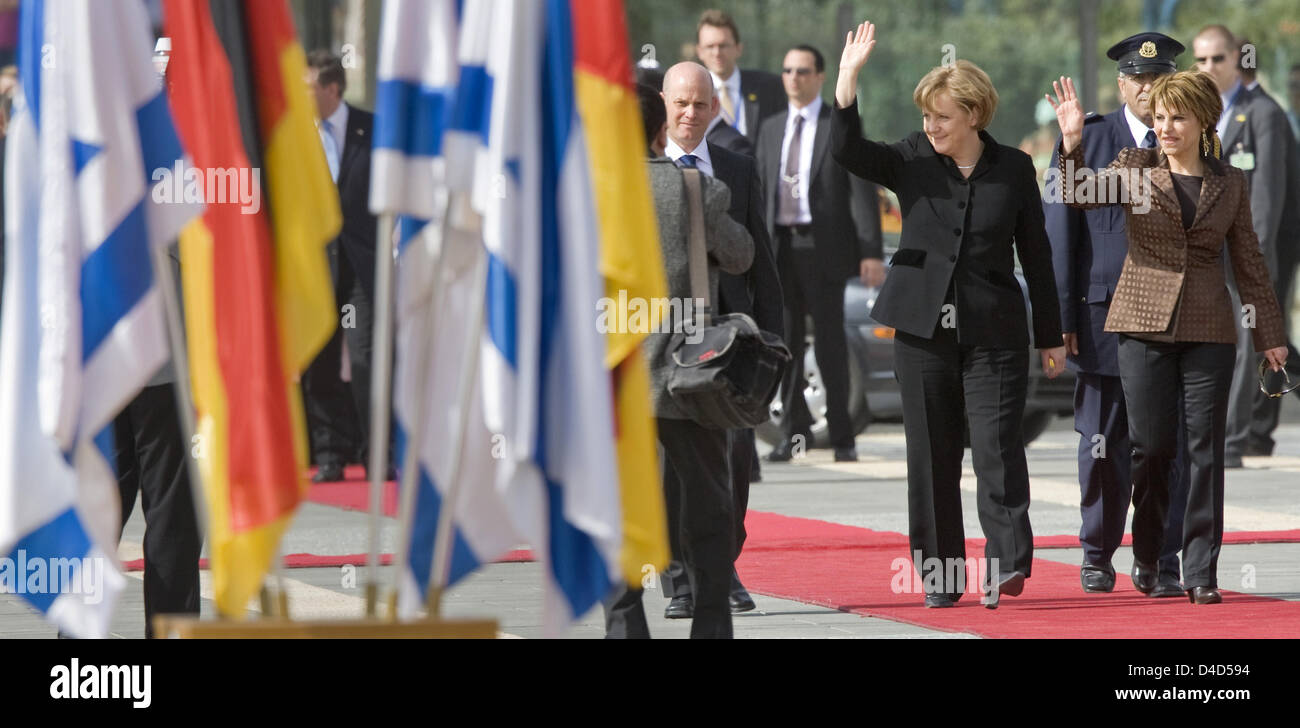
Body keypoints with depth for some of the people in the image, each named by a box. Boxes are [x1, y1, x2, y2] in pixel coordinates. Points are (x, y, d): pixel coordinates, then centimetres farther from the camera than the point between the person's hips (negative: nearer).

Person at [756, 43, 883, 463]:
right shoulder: (771, 129, 14)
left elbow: (862, 192, -5)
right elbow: (761, 191, 15)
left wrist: (871, 252, -13)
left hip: (823, 248, -4)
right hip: (780, 246, 4)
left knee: (831, 342, -2)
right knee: (786, 341, 4)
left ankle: (842, 436, 5)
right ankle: (793, 431, 12)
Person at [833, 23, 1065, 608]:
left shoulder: (1013, 170, 2)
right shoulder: (911, 161, 4)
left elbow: (1036, 254, 8)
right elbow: (846, 150, -12)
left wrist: (1050, 336, 9)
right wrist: (849, 75, -21)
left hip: (994, 331, -2)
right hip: (923, 328, 2)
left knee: (997, 444, -13)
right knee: (931, 454, 4)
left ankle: (1007, 564, -12)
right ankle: (941, 577, 10)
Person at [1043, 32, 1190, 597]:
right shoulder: (1087, 141, 4)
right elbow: (1061, 232, 2)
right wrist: (1061, 318, -4)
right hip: (1105, 315, -1)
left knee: (1168, 447, -1)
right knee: (1103, 446, 5)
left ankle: (1163, 563, 6)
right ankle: (1097, 556, 19)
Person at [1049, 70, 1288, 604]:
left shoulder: (1230, 184, 8)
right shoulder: (1135, 167, 4)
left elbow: (1249, 264, 12)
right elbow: (1080, 196, -11)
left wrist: (1269, 333, 10)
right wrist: (1072, 142, -27)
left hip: (1209, 329, 1)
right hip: (1145, 322, -1)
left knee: (1205, 447, -2)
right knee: (1151, 444, 1)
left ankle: (1201, 572, 1)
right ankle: (1147, 555, 22)